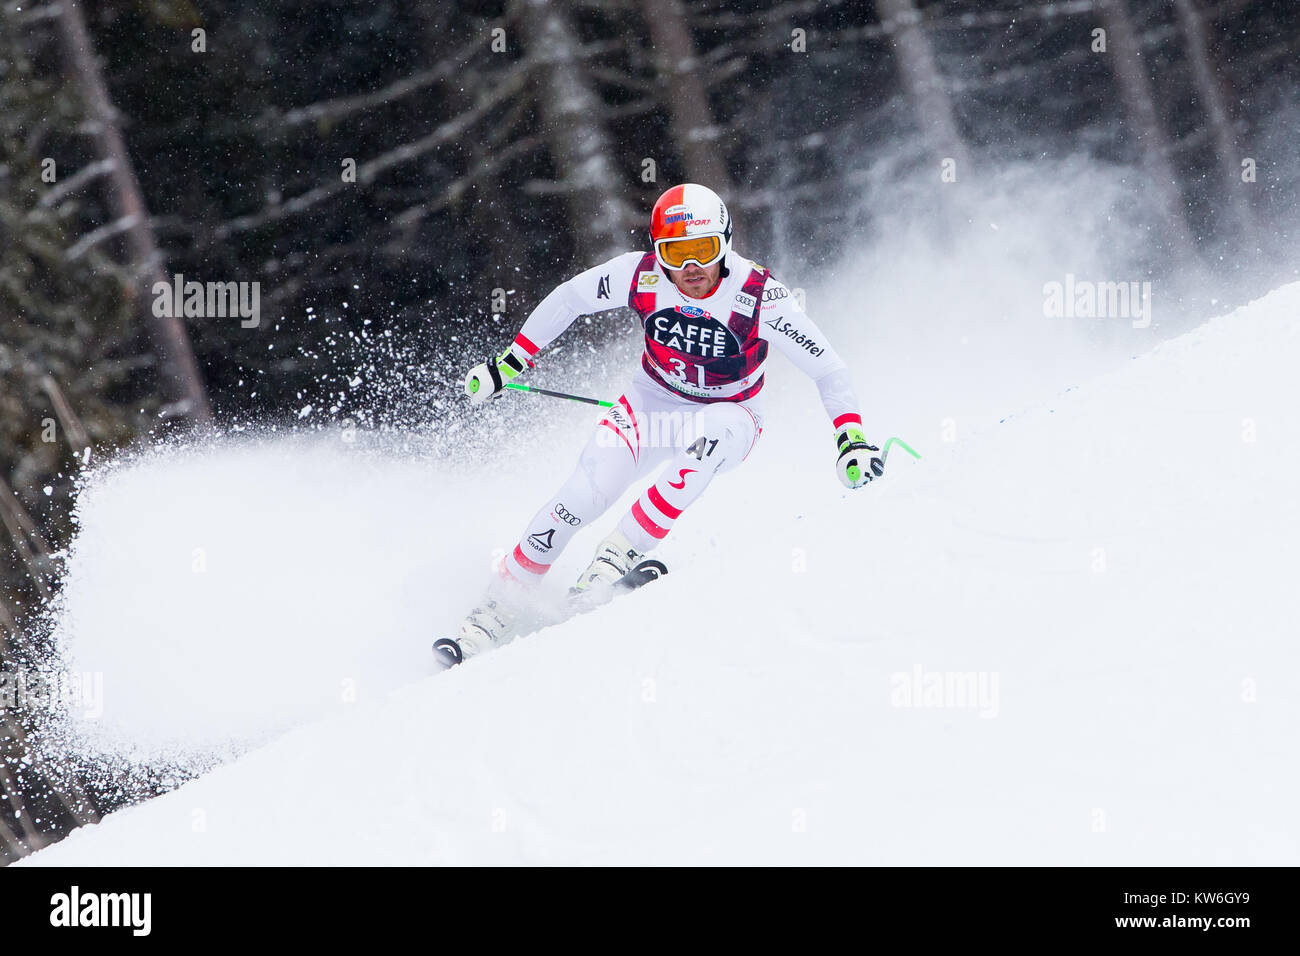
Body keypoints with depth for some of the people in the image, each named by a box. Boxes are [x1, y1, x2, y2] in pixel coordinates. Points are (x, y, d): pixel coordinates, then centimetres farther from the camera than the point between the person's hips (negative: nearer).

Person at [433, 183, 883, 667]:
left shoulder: (760, 296, -25)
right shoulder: (641, 275, -19)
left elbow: (828, 369, -19)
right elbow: (569, 298, 0)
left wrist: (852, 438, -32)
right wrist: (510, 361, 0)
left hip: (728, 413, -1)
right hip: (653, 404, 1)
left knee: (716, 436, -39)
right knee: (588, 488, -25)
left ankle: (617, 557, -32)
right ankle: (495, 613, -17)